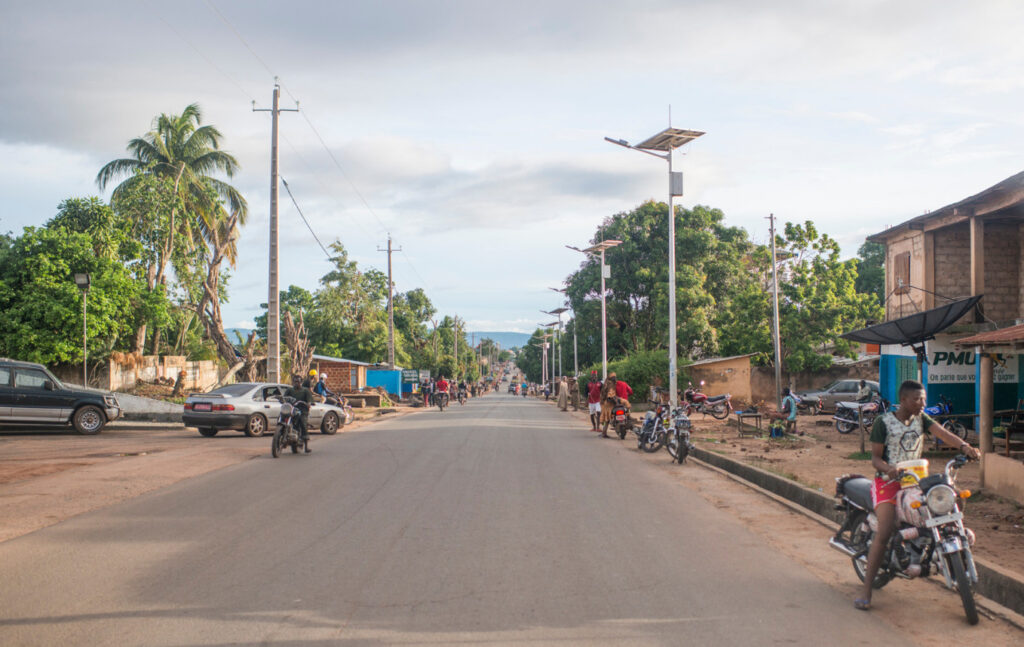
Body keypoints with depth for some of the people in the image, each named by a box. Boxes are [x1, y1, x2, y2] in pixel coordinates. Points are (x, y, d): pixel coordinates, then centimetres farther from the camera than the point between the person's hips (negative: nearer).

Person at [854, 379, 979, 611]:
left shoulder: (921, 418, 9)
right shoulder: (883, 422, -4)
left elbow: (942, 433, -9)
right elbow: (875, 457, -7)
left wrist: (964, 445, -28)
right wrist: (888, 469, -30)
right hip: (887, 481, -6)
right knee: (884, 533, -21)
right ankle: (866, 591, -20)